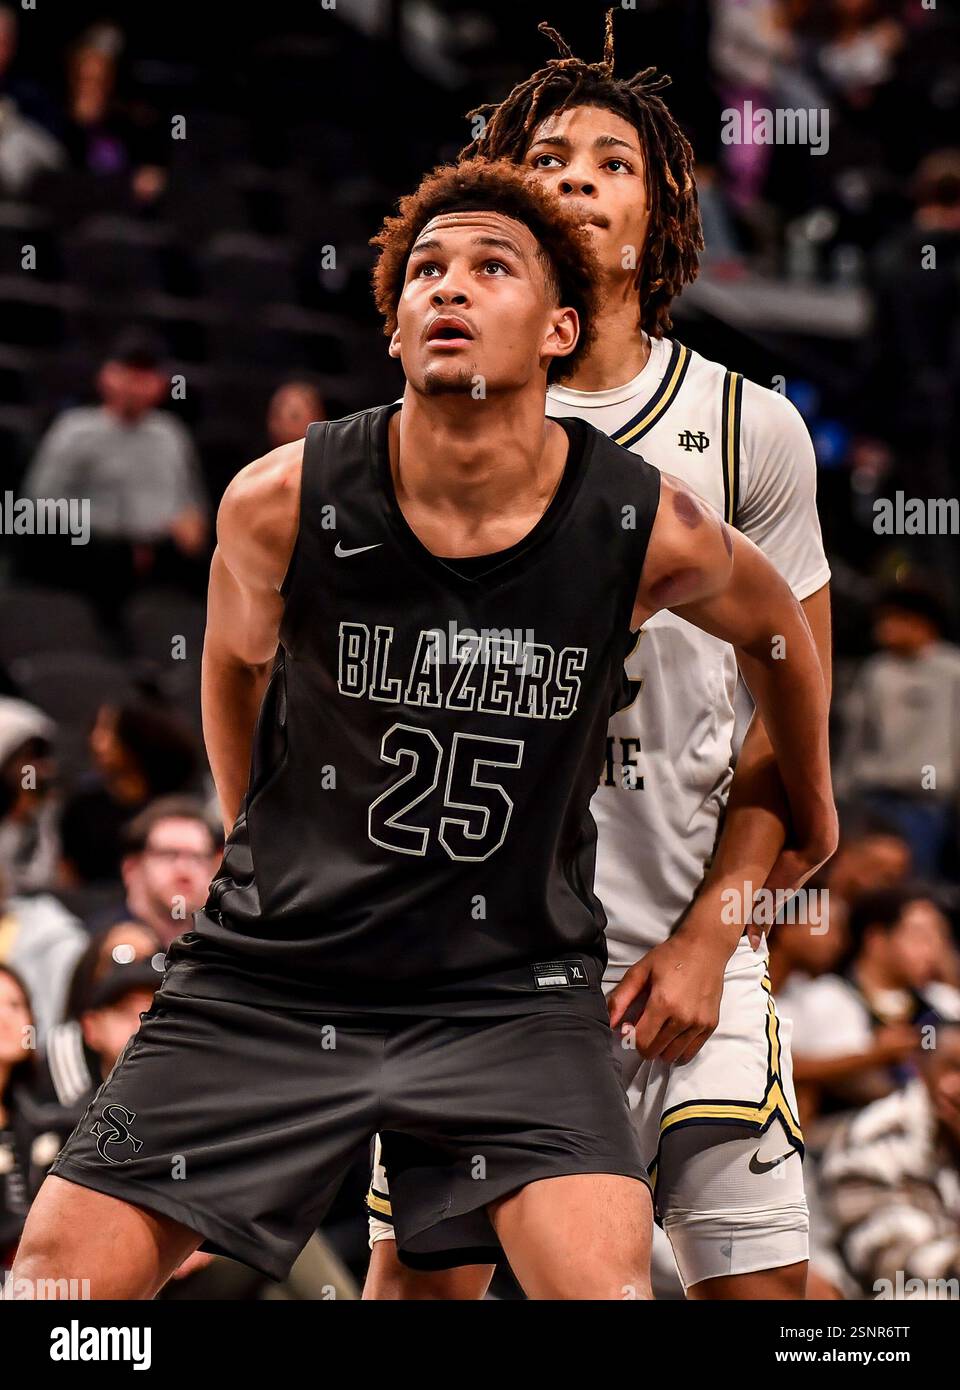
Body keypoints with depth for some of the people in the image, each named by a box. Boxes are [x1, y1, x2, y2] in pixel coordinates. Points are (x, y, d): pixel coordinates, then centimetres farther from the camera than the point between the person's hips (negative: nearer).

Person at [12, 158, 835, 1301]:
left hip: (513, 984, -1)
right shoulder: (280, 503, -10)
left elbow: (773, 625, 14)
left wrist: (811, 812, 28)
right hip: (266, 978, 1)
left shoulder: (651, 530, -10)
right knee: (59, 1273, -4)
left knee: (606, 1282, -23)